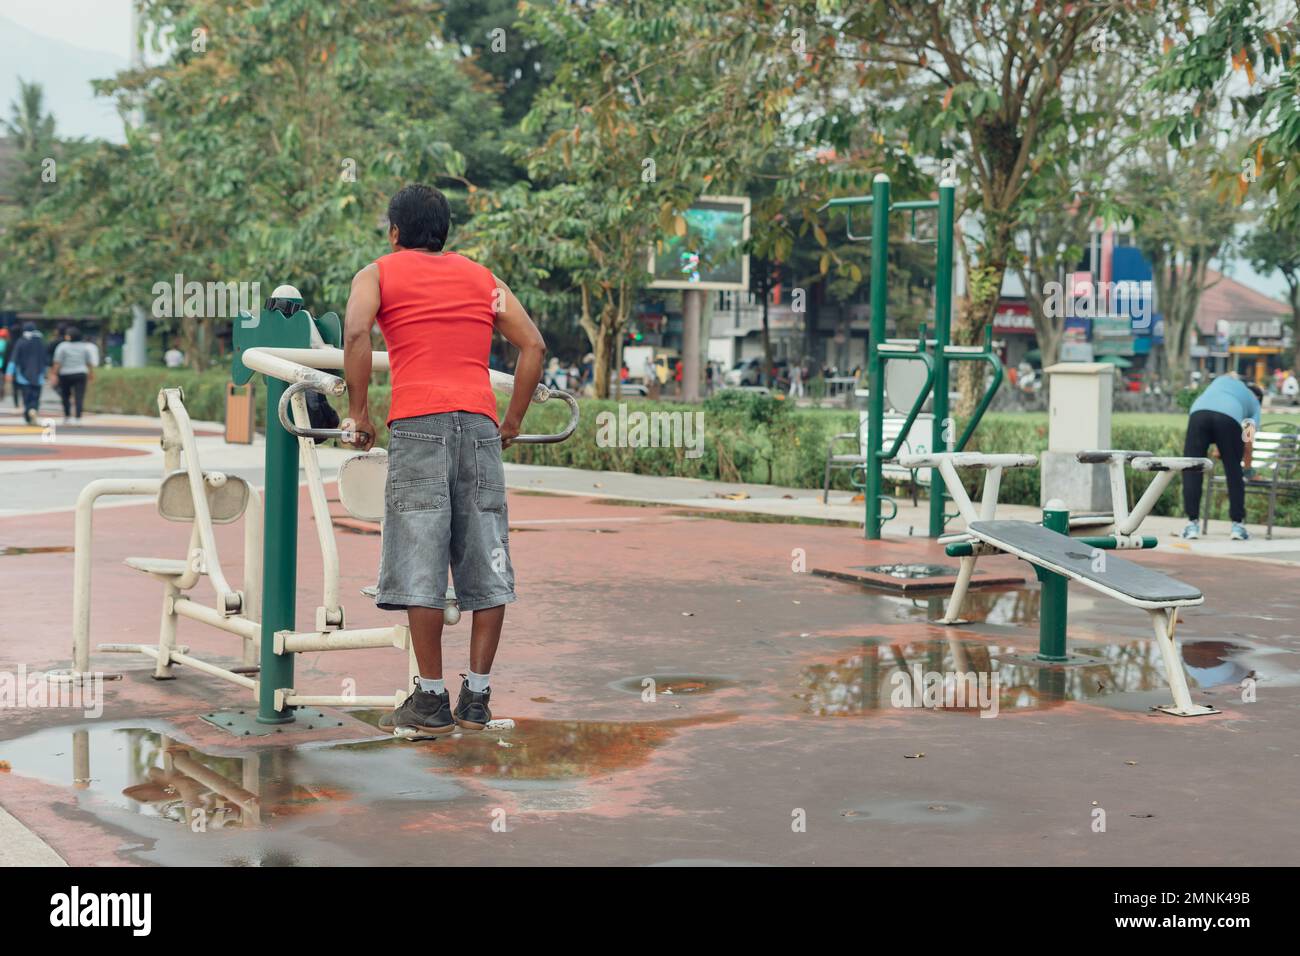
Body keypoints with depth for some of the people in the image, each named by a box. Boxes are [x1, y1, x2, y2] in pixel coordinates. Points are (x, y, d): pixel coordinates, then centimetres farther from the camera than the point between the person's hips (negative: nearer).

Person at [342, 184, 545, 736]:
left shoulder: (379, 272, 14)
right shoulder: (483, 278, 24)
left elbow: (356, 333, -6)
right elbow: (533, 345, 13)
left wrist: (359, 413, 0)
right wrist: (513, 421, 18)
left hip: (419, 423, -3)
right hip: (480, 422, 3)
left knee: (421, 566, -3)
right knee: (487, 564, 6)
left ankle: (431, 702, -3)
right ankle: (476, 700, 6)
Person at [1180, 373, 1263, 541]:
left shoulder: (1224, 379, 41)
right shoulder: (1254, 402, 33)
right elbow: (1248, 440, 27)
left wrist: (1217, 448, 47)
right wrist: (1247, 464, 42)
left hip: (1199, 412, 1)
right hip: (1228, 416, -1)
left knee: (1191, 470, 5)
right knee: (1234, 472, 12)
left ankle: (1192, 523, 2)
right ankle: (1238, 524, 15)